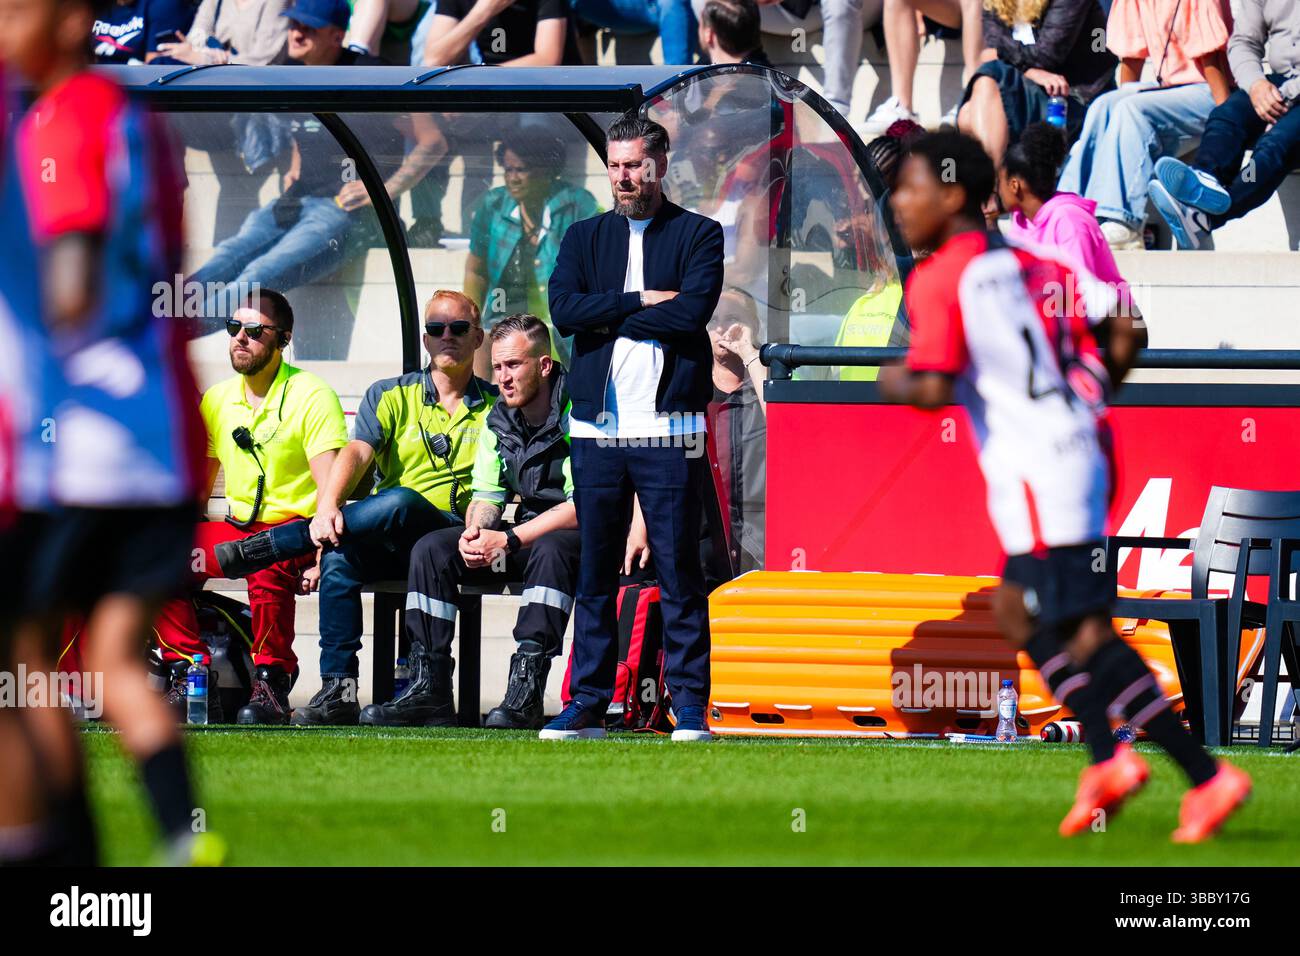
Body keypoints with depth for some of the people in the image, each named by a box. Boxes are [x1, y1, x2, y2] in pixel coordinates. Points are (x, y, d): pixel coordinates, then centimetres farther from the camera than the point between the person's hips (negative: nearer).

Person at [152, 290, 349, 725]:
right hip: (237, 527, 6)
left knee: (267, 562, -39)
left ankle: (272, 681, -26)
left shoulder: (311, 396, -7)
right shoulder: (217, 400, 12)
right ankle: (188, 672, -15)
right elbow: (195, 491, 19)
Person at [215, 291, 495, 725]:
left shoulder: (496, 406, 14)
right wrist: (327, 506, -22)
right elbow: (357, 452, -2)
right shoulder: (390, 396, 15)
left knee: (398, 504, -36)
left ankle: (256, 549, -31)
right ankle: (337, 692, -33)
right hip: (390, 546, 2)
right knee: (339, 558, -33)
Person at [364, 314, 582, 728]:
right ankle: (429, 688, -15)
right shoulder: (498, 419, 7)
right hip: (527, 532, 7)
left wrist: (509, 540, -25)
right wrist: (475, 530, -16)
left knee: (550, 550, -40)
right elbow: (486, 493, 9)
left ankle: (526, 691, -43)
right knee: (431, 549, -9)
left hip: (577, 537, -7)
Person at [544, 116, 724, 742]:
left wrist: (608, 318, -6)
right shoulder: (584, 237, 15)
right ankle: (587, 707, 9)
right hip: (597, 429, 3)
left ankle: (689, 707, -1)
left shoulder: (698, 236, 5)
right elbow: (564, 308, -2)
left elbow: (692, 311, -12)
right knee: (594, 574, 5)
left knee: (680, 573, -3)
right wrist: (641, 302, -9)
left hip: (668, 430, -3)